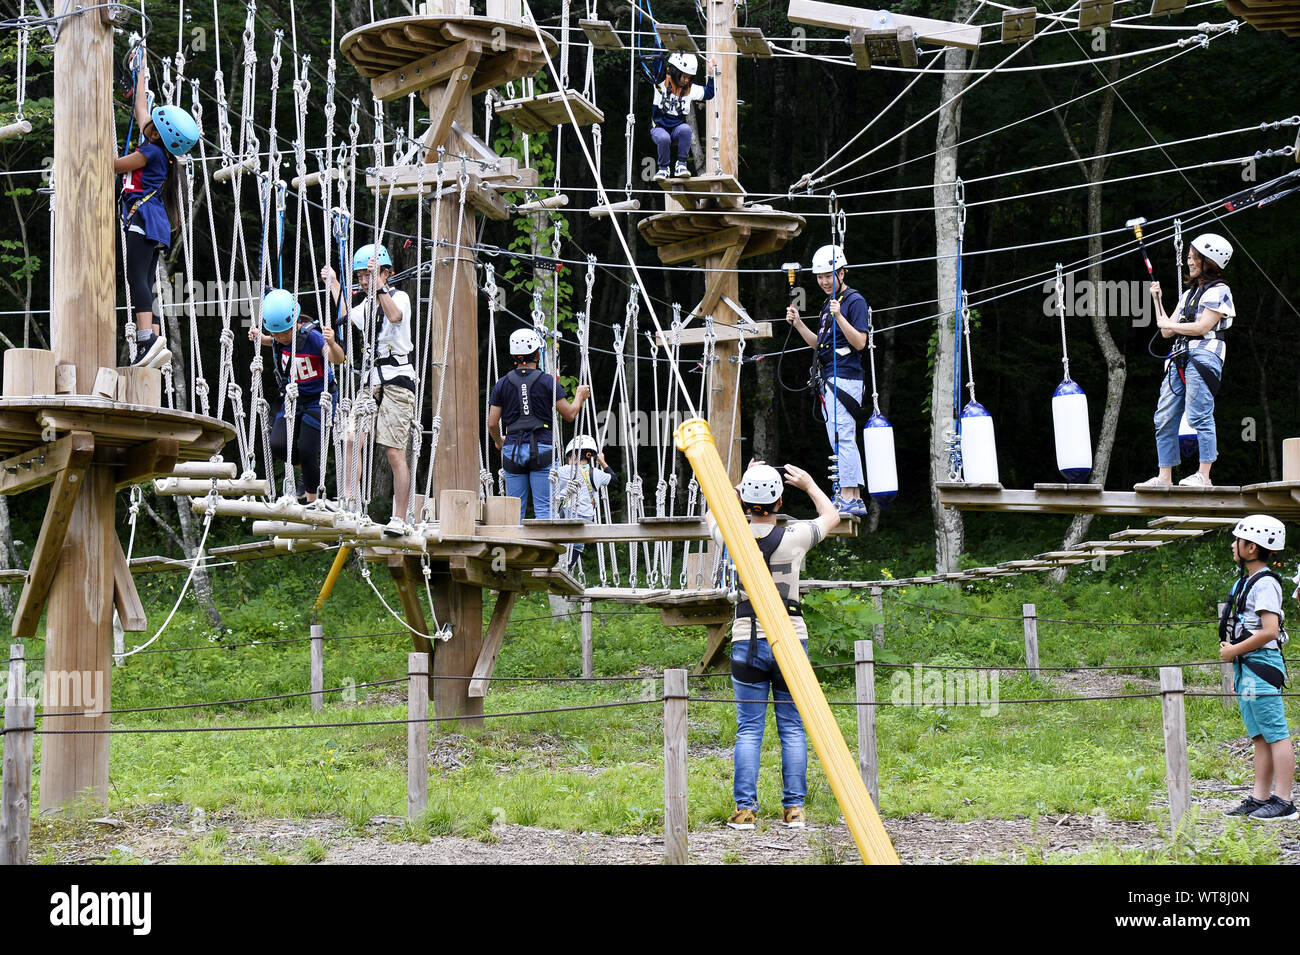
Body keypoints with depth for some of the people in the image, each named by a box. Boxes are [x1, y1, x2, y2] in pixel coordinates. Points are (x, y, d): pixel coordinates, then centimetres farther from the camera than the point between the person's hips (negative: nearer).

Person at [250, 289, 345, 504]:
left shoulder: (312, 338, -23)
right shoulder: (278, 340, -5)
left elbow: (338, 360, -33)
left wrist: (332, 344, -54)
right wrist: (257, 337, 0)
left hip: (317, 401, -6)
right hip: (291, 399, 6)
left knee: (307, 452, -10)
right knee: (278, 445, -10)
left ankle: (311, 500, 10)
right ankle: (310, 472, 20)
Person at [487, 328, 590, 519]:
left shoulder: (502, 384, 4)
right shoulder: (547, 381, -2)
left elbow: (492, 424, 4)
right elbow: (569, 414, 1)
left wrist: (499, 442, 25)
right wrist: (579, 396, 21)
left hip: (513, 450, 2)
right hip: (542, 449, -2)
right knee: (544, 509, -2)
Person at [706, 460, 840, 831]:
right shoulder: (795, 536, -6)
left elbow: (712, 515, 23)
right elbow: (832, 516, 16)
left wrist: (740, 485, 27)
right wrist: (809, 485, 26)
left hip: (747, 643, 0)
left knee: (748, 730, 3)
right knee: (792, 728, 6)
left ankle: (745, 809, -1)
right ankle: (793, 808, 5)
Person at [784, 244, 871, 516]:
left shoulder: (855, 301, -7)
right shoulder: (829, 304, 20)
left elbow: (860, 342, -16)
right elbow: (819, 344, 22)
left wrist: (839, 317, -25)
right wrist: (798, 324, 11)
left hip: (844, 378, -10)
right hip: (828, 380, 10)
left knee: (841, 437, -13)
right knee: (841, 439, 9)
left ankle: (848, 498, -13)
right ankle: (854, 498, 10)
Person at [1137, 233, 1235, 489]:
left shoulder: (1218, 291, 1)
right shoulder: (1189, 293, 25)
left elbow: (1202, 326, -11)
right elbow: (1166, 331, 23)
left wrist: (1170, 324, 1)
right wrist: (1157, 300, 16)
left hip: (1204, 355, -8)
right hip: (1179, 357, 8)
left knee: (1199, 415, -14)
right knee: (1164, 417, 1)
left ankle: (1203, 475, -14)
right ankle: (1164, 476, 1)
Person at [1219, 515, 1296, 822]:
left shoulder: (1265, 584, -14)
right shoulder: (1246, 581, 16)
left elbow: (1269, 631, -22)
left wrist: (1235, 650, -14)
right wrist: (1231, 649, 15)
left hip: (1261, 664, -10)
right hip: (1246, 667, 10)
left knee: (1275, 733, -8)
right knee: (1259, 736, 12)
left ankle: (1283, 802, -8)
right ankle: (1259, 798, 16)